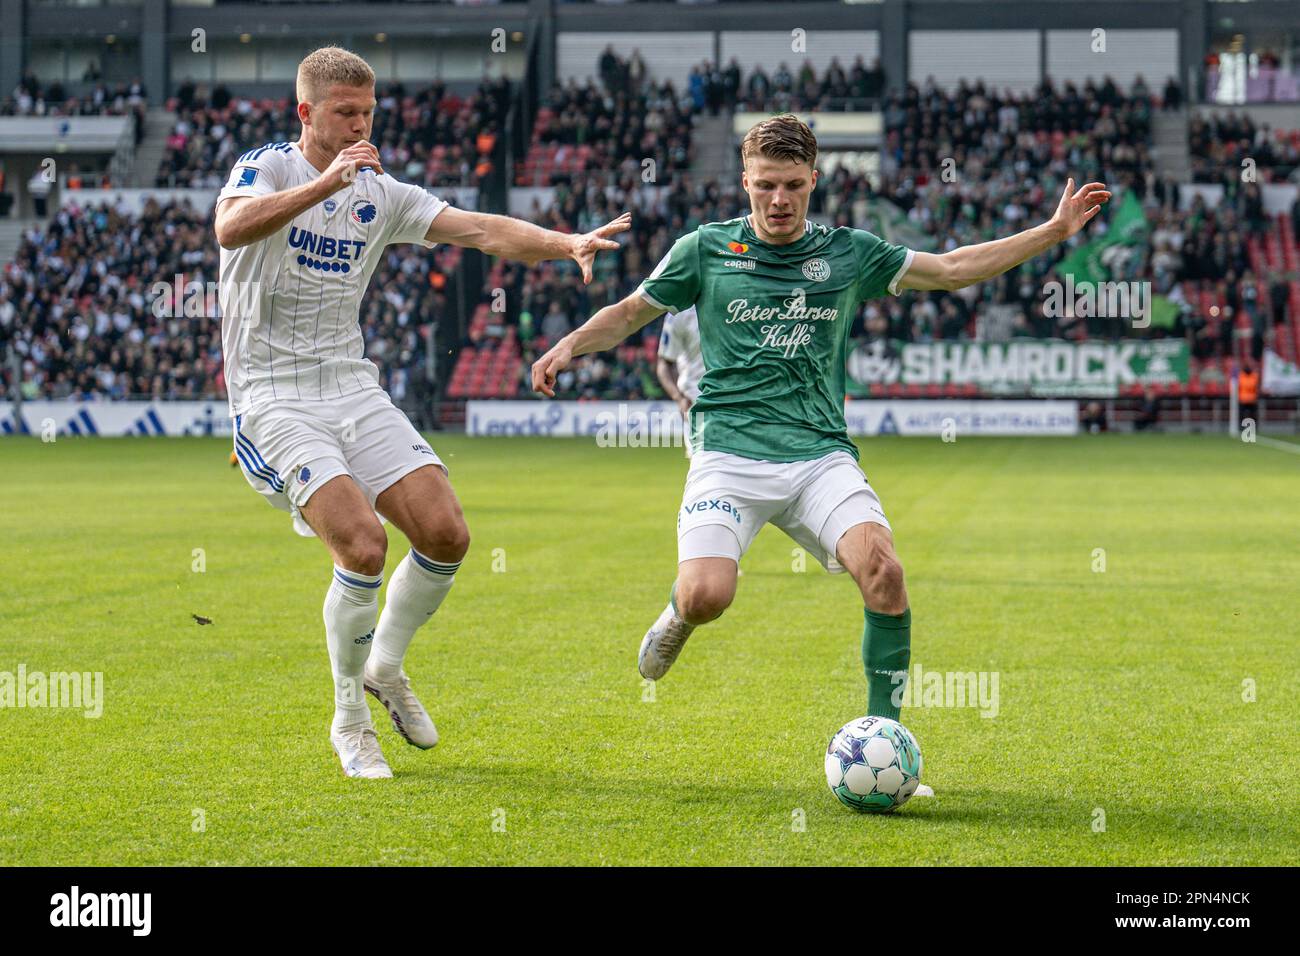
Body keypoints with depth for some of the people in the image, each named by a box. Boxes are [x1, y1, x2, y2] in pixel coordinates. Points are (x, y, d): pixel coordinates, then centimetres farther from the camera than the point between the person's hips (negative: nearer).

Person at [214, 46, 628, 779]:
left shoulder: (380, 194, 9)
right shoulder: (266, 167, -7)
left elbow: (481, 230, 0)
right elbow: (232, 227, -30)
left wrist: (568, 244, -17)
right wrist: (324, 183, -42)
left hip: (354, 389, 6)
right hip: (275, 397, -6)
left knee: (446, 534, -9)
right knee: (363, 542, -22)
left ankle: (386, 668, 18)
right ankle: (350, 719, -2)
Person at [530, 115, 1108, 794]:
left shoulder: (849, 253, 10)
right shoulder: (704, 249, 5)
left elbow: (953, 269, 17)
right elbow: (631, 312, 15)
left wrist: (1055, 230, 14)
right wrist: (570, 344, -4)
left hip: (822, 455, 2)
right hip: (728, 456, -1)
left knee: (882, 569, -25)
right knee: (707, 596, -24)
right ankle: (679, 616, 17)